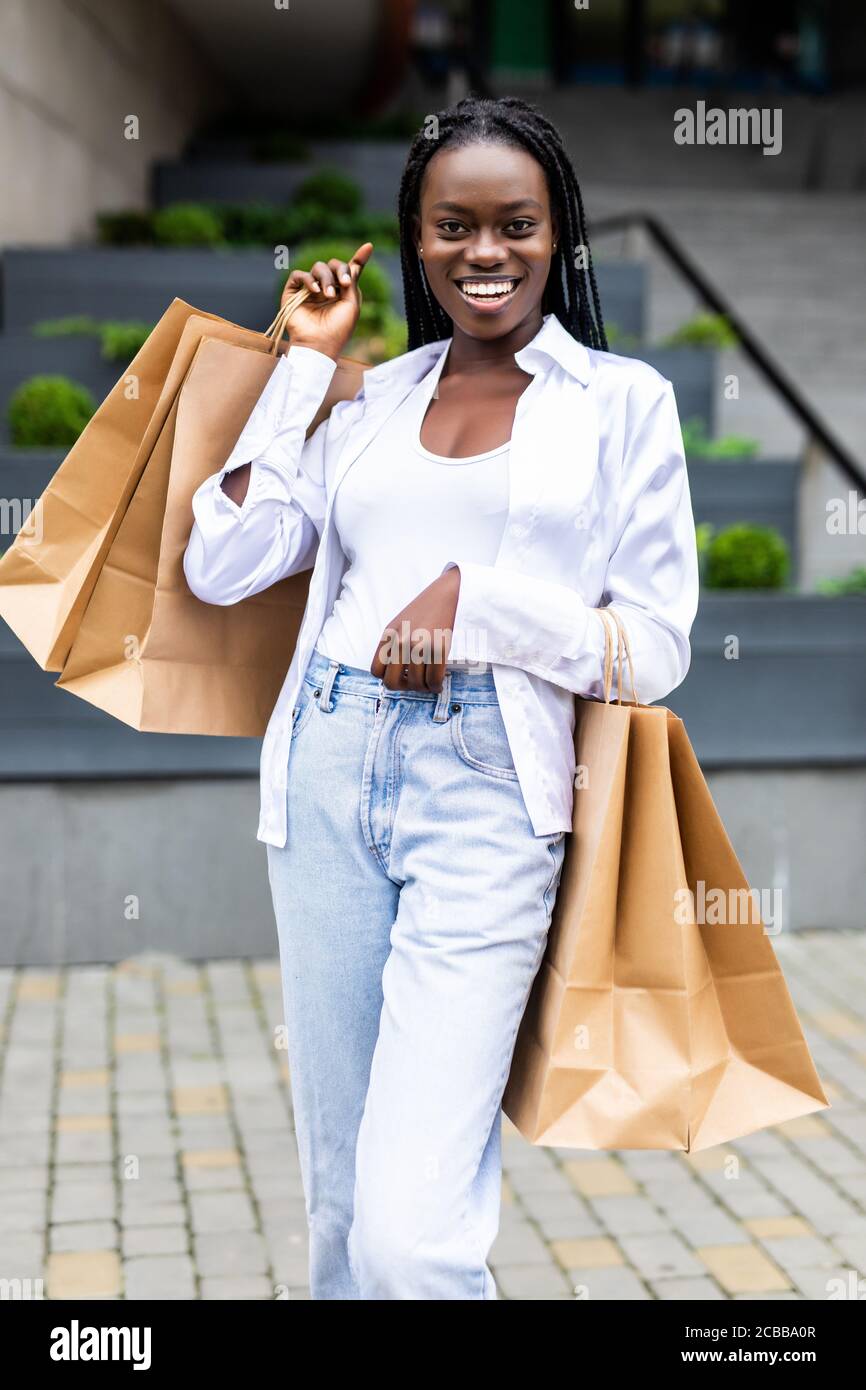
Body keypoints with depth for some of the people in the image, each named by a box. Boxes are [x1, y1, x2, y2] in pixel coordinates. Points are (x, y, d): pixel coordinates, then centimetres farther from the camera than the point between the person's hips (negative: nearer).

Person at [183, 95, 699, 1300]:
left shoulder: (622, 400, 5)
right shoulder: (371, 399, 15)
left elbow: (656, 649, 2)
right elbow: (221, 566, 6)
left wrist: (481, 602, -12)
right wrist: (305, 363, 9)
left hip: (486, 793, -4)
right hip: (326, 772, 4)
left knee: (410, 1231, -13)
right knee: (341, 1199, 13)